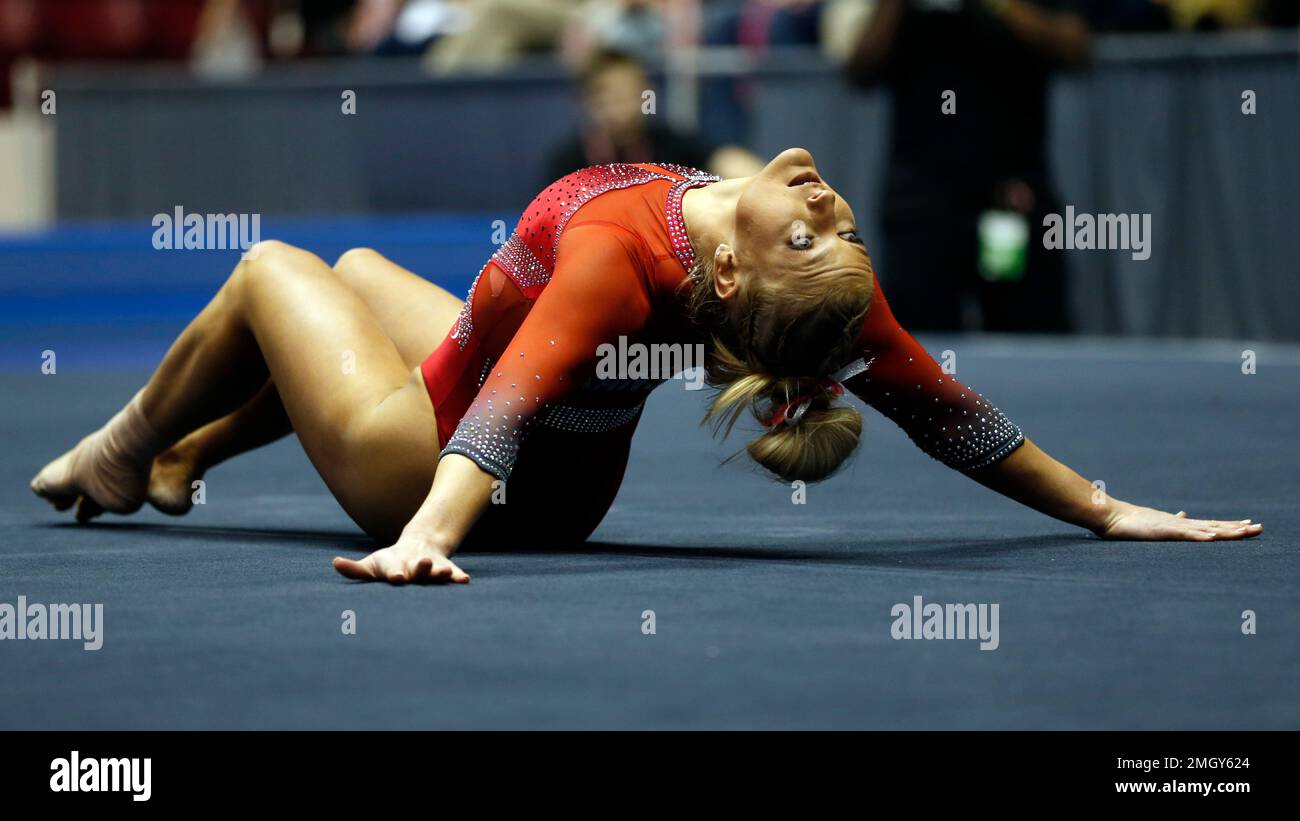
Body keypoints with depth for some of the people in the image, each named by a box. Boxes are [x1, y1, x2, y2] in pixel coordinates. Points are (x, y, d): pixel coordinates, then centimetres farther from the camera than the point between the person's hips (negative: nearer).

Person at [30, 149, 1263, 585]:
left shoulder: (619, 253, -41)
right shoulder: (816, 281, -24)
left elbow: (511, 403, -49)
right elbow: (936, 403, -20)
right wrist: (1101, 510, -12)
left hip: (424, 458, -6)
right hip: (569, 495, 7)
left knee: (273, 268, 16)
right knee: (358, 267, 30)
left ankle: (115, 461, 35)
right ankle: (178, 457, 44)